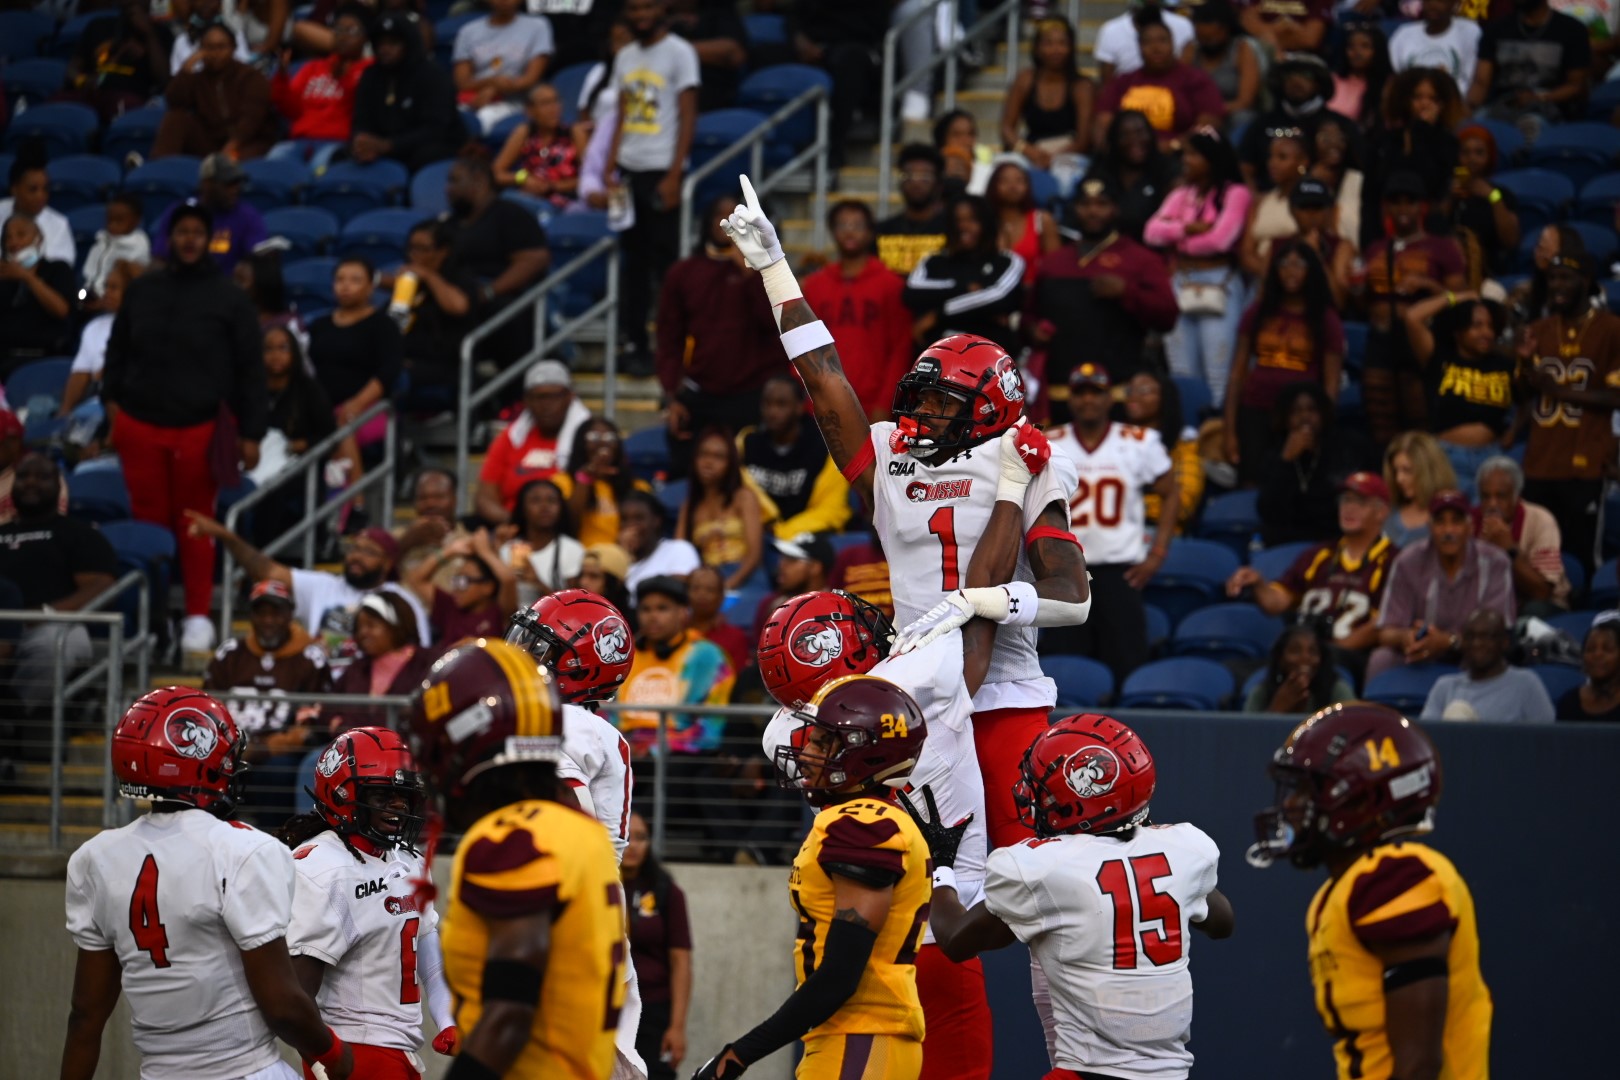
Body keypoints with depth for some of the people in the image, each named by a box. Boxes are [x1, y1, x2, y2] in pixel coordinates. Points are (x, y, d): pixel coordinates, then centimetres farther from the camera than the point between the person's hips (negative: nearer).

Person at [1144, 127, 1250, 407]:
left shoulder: (1235, 194, -2)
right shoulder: (1181, 195, 16)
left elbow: (1219, 239, -15)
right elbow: (1152, 232, 2)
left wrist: (1177, 235, 0)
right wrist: (1188, 228, -13)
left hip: (1218, 286, -6)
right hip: (1181, 287, 6)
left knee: (1218, 375, -9)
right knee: (1182, 375, 6)